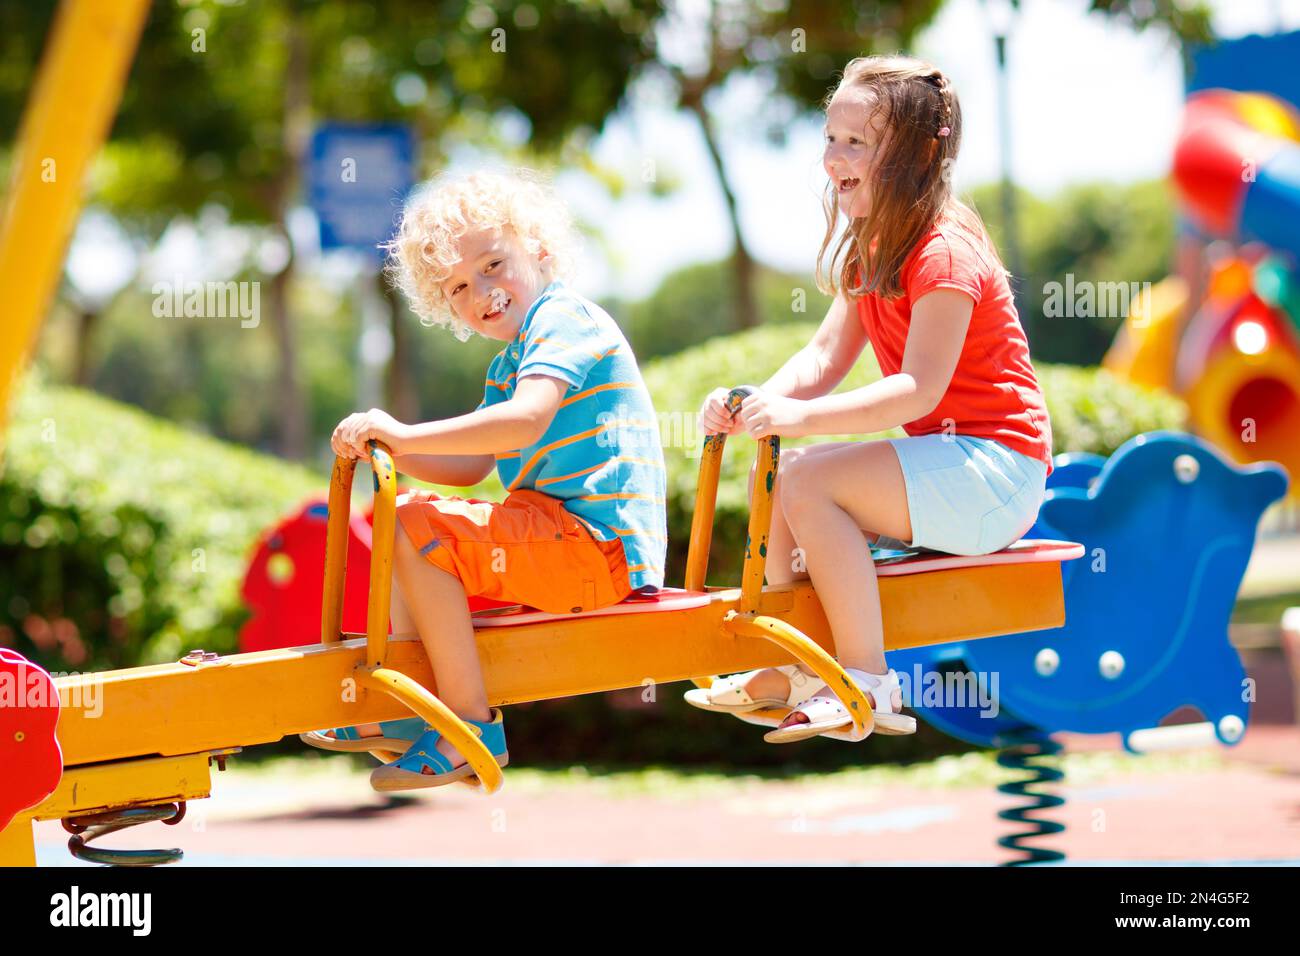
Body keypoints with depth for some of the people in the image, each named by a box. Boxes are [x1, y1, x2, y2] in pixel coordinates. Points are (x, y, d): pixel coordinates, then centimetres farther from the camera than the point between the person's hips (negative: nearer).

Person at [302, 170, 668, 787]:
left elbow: (525, 421, -28)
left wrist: (407, 434, -28)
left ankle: (471, 725, -18)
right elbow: (469, 468, 19)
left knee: (416, 528, -21)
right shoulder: (507, 366, 22)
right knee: (406, 517, 20)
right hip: (563, 538, 11)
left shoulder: (564, 318, -11)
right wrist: (391, 449, 2)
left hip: (599, 545, -11)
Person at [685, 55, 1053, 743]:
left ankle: (867, 683, -20)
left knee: (810, 480, -23)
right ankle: (789, 669, 9)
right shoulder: (872, 253, 13)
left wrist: (802, 416, -35)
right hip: (945, 462, 10)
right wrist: (755, 405, -14)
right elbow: (823, 357, 6)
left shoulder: (944, 255, -18)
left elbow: (918, 390, -27)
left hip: (995, 472, -10)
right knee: (776, 475, 6)